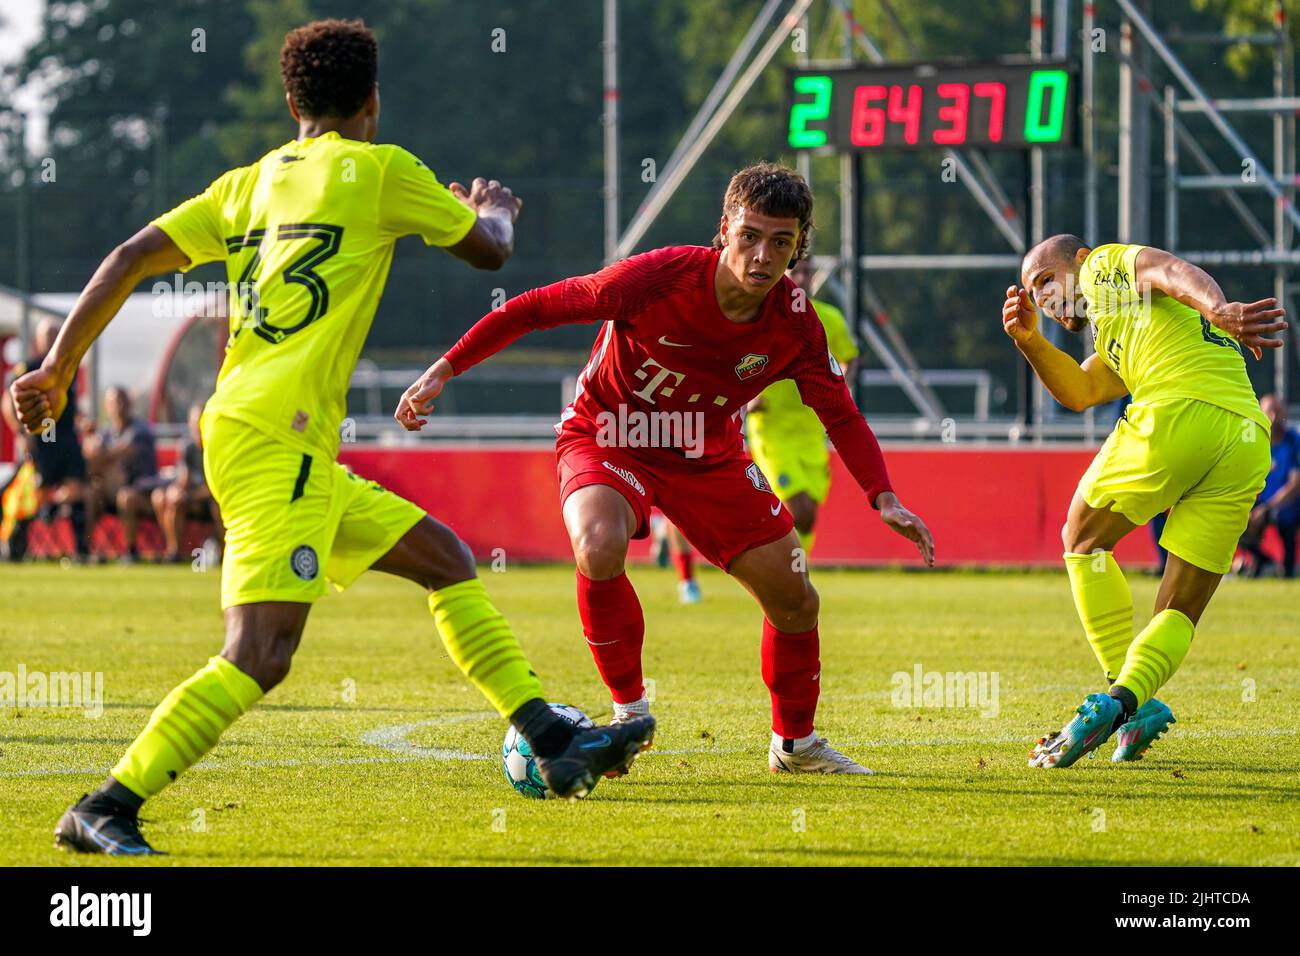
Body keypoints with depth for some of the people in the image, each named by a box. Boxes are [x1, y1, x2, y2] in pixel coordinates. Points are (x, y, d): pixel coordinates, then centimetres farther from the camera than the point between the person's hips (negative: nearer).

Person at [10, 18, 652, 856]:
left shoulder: (249, 182, 17)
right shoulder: (379, 170, 0)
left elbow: (129, 259, 11)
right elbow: (489, 250, 13)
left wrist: (58, 369, 14)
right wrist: (495, 210, 36)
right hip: (276, 439, -9)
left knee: (448, 561, 16)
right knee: (260, 658, -18)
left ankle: (555, 746, 16)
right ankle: (103, 812, -21)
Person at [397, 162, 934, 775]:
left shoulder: (795, 324, -17)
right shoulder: (658, 278, -30)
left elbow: (841, 415, -5)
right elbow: (538, 308, -21)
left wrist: (884, 499, -20)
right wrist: (444, 370, -23)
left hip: (709, 458, 4)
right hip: (606, 439, -4)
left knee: (794, 601, 1)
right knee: (599, 548, -36)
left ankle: (794, 743, 28)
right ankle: (629, 711, -14)